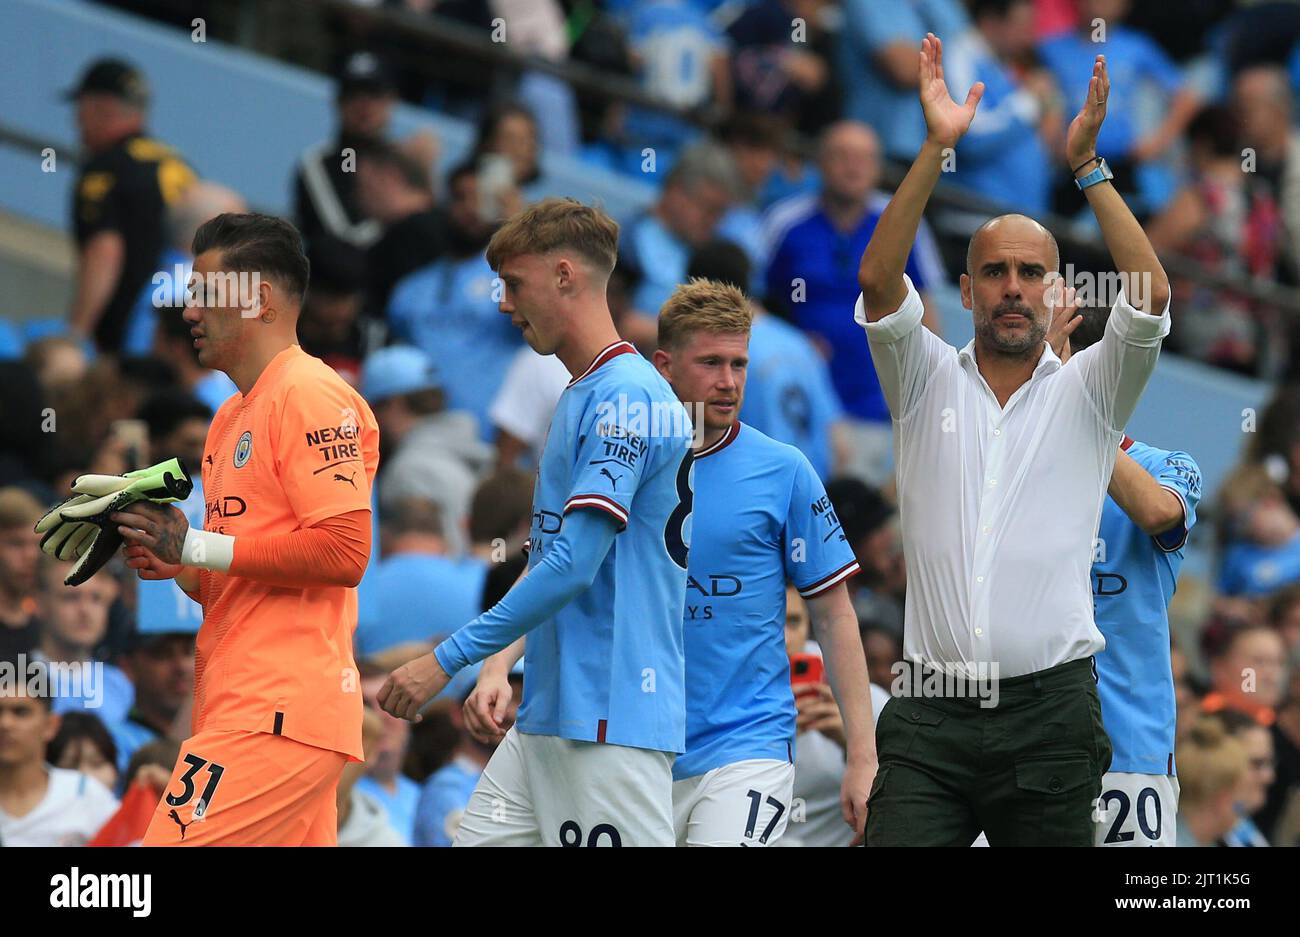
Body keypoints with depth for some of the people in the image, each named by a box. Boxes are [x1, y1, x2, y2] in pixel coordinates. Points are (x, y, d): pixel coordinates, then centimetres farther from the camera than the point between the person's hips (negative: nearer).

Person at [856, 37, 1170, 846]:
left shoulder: (1086, 392, 8)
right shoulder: (927, 381, 11)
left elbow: (1150, 296, -8)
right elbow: (878, 280, -5)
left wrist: (1087, 164, -13)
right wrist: (936, 150, -13)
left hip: (1050, 710, 0)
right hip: (931, 714, 0)